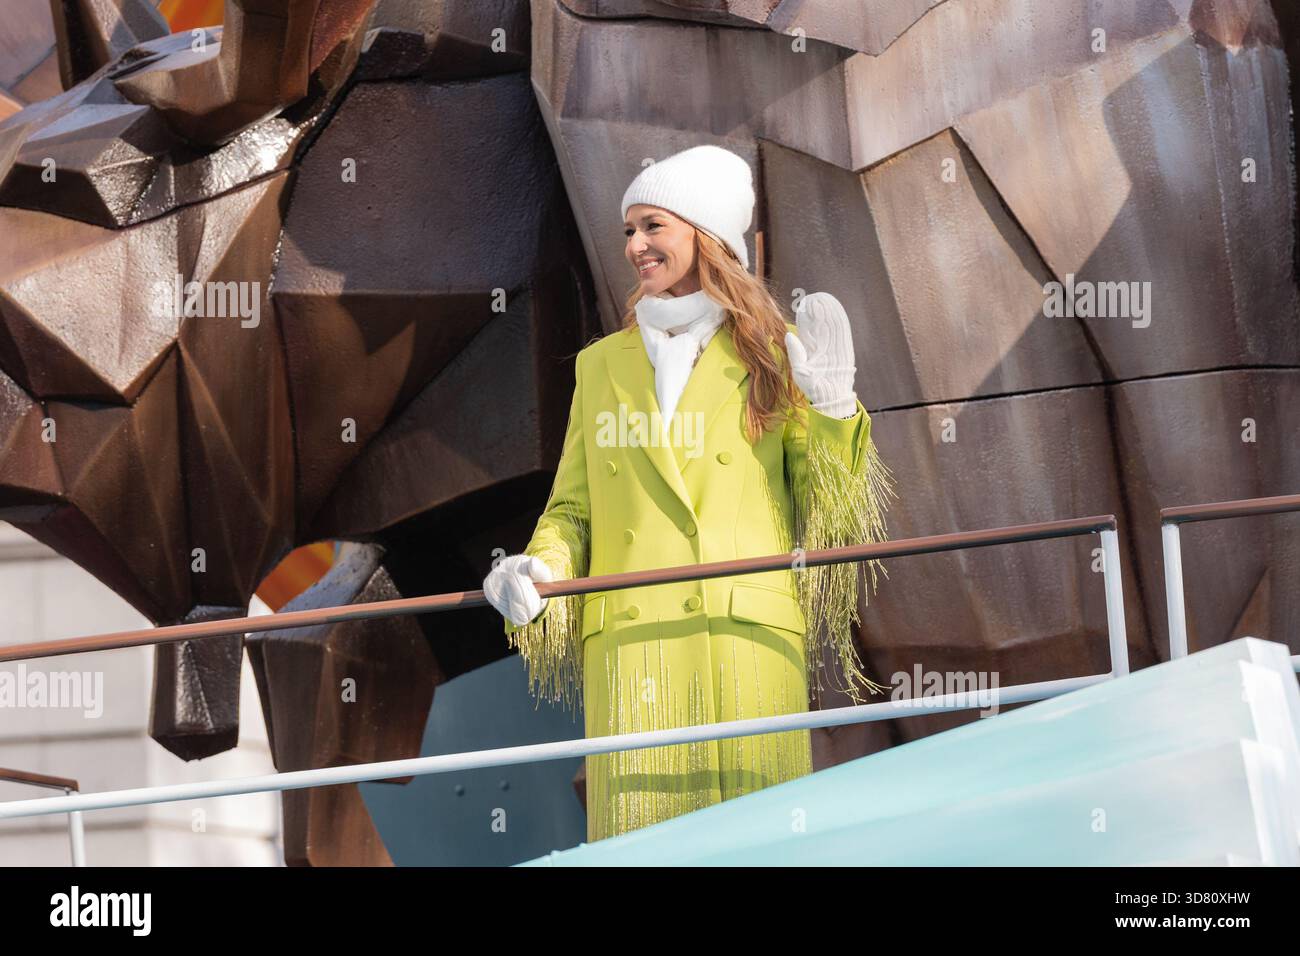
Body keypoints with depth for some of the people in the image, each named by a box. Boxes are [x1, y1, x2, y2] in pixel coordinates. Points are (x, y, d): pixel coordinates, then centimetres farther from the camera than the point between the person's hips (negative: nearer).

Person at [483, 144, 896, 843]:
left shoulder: (773, 353, 11)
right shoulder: (602, 364, 18)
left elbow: (828, 509, 8)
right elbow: (572, 508, 18)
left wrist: (832, 404, -7)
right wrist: (538, 572, -2)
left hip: (748, 636, -2)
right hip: (631, 646, 2)